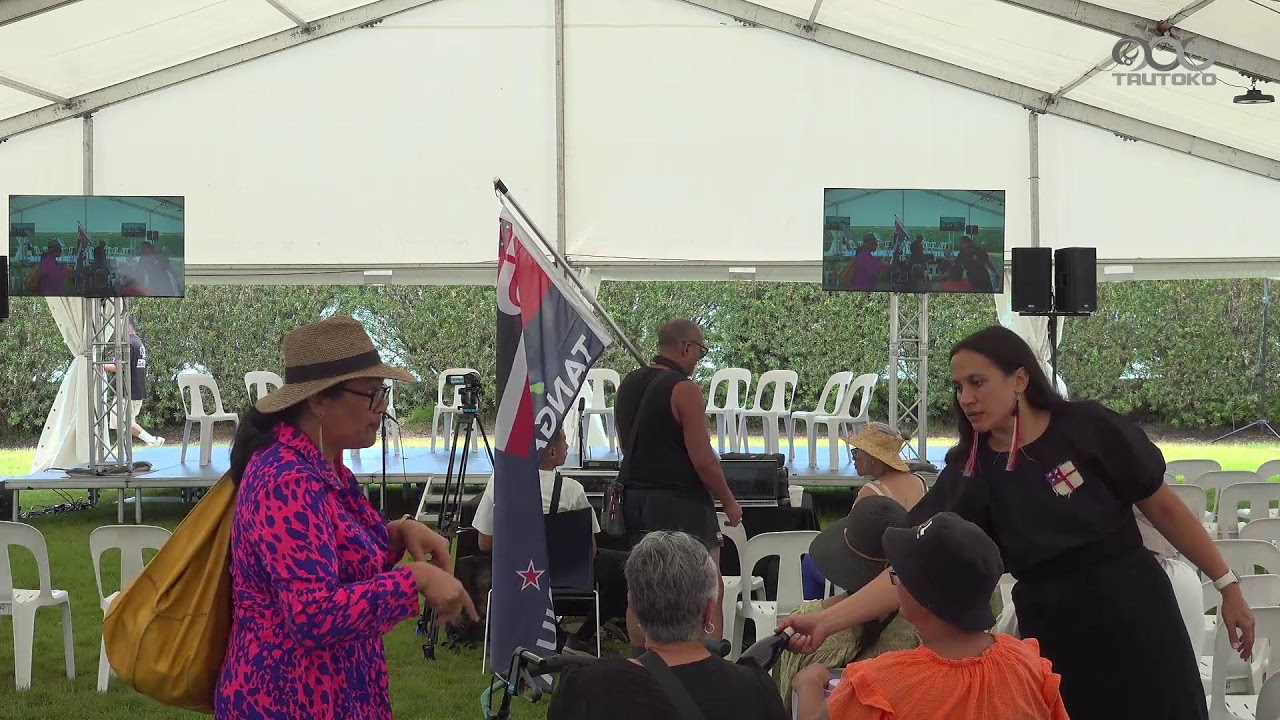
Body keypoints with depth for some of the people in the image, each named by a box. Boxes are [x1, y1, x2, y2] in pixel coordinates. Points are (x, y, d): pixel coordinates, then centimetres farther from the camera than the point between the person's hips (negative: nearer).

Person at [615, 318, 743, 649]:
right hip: (680, 502, -8)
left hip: (635, 495, 8)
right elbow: (703, 460, -17)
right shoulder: (684, 389, -16)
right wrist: (729, 503, -6)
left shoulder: (628, 384, 8)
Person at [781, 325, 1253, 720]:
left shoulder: (1088, 429, -10)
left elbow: (1163, 508, 0)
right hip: (1051, 632, 2)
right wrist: (826, 623, -23)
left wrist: (1227, 584, 2)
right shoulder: (969, 475, -4)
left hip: (1134, 617, -2)